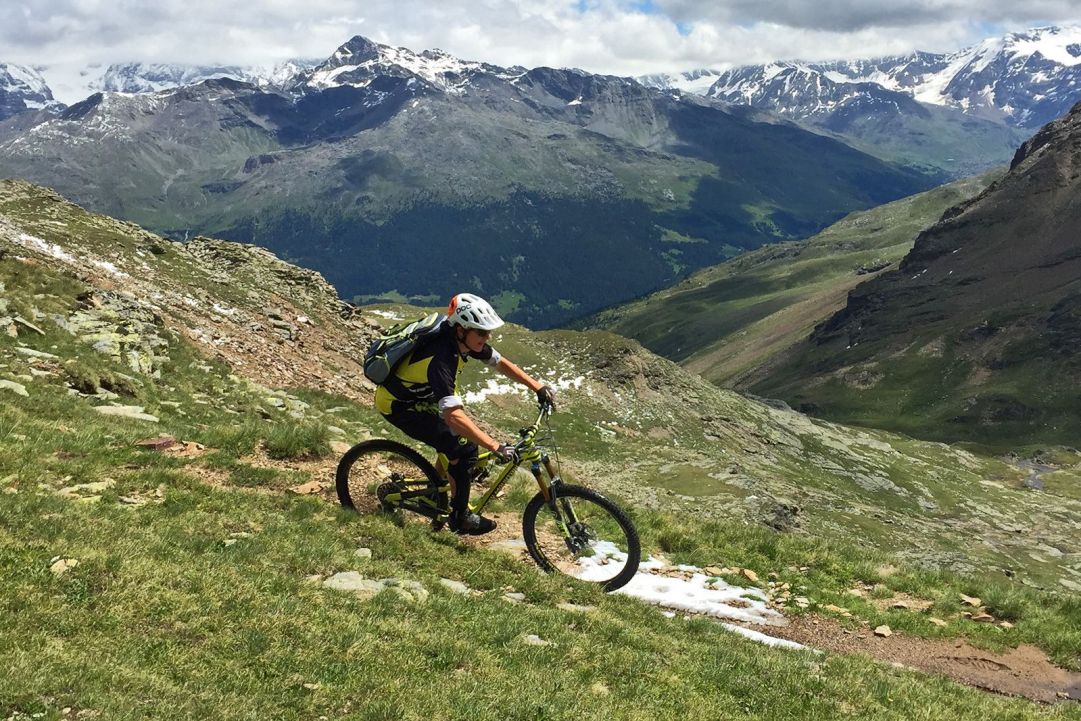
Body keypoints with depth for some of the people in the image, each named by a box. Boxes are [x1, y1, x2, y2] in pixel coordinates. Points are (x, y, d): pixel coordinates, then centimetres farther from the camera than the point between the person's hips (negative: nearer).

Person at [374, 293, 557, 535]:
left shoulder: (465, 340, -13)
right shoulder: (441, 359, -38)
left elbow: (501, 363, 2)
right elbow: (453, 415, -46)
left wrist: (538, 387, -6)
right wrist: (496, 447, -48)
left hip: (421, 394, 9)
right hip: (398, 406, -9)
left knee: (462, 435, 8)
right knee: (463, 447, -15)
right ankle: (460, 518, 1)